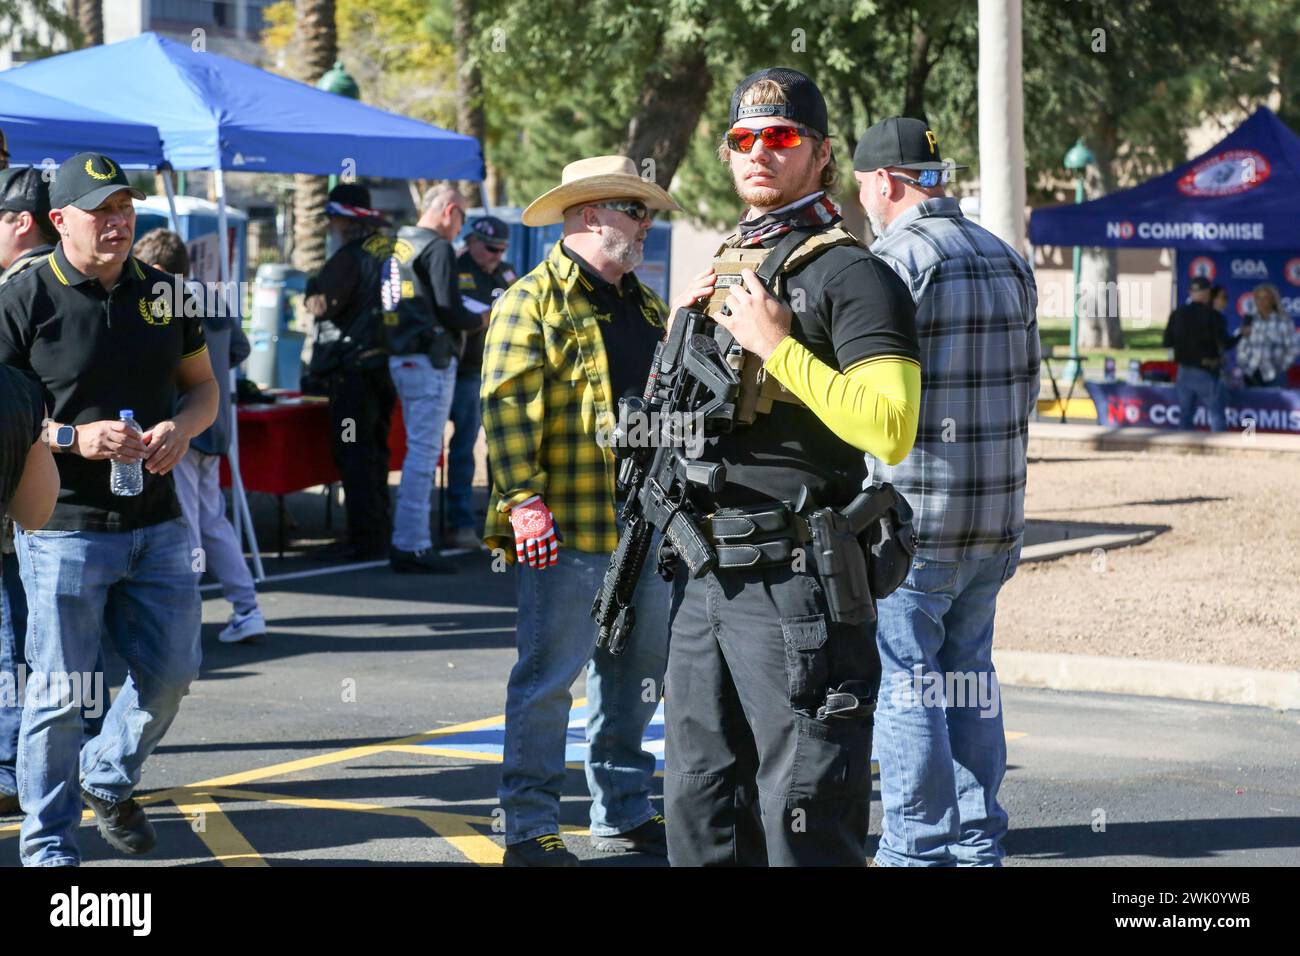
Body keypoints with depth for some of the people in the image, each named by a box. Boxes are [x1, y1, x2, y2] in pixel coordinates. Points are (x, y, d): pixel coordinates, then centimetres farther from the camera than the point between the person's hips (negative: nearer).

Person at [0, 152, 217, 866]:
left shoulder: (161, 294, 8)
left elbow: (203, 387, 17)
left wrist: (180, 428, -5)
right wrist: (71, 438, -21)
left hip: (156, 523, 5)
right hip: (64, 529, -5)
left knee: (171, 672, 12)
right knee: (60, 690, -1)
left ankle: (107, 780, 38)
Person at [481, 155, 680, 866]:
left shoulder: (645, 308, 19)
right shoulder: (533, 301, -6)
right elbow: (507, 405, -14)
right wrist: (524, 500, -21)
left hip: (645, 529, 8)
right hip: (567, 531, -8)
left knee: (637, 675, 13)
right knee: (549, 674, -5)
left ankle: (623, 814, 24)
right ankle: (529, 830, 0)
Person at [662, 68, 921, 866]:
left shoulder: (850, 274, -9)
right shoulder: (723, 269, 18)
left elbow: (890, 430, -21)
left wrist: (778, 346, -19)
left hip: (794, 583, -9)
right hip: (705, 580, 9)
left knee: (806, 827, -5)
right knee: (701, 816, 15)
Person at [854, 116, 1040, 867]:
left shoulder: (893, 259, -13)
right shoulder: (1008, 260, 11)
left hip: (911, 517, -7)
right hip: (994, 517, 7)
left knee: (905, 683, -1)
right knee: (971, 678, 14)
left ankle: (917, 848, 1)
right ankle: (978, 843, 17)